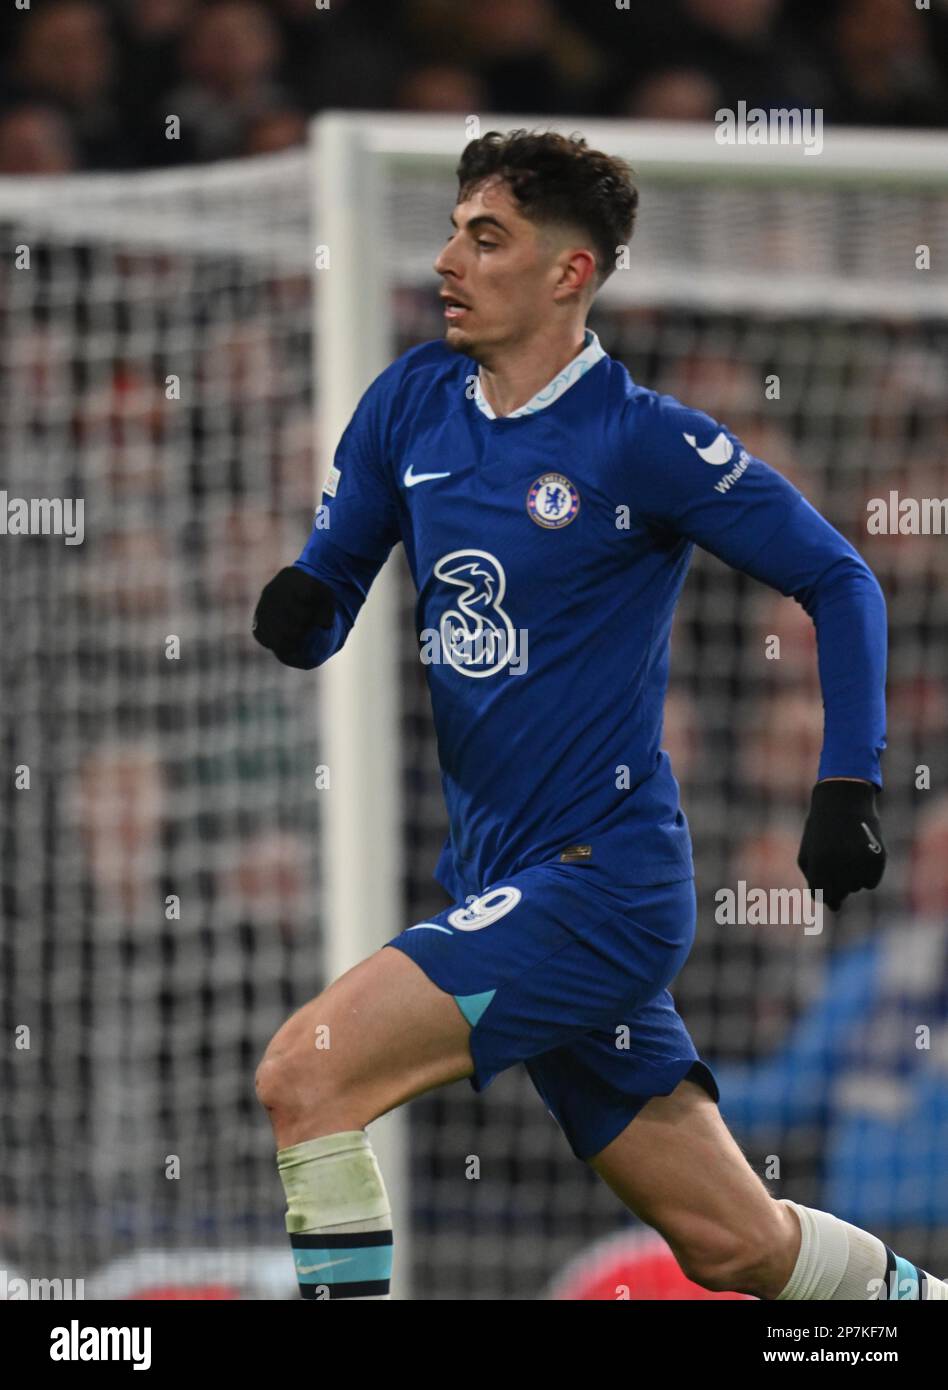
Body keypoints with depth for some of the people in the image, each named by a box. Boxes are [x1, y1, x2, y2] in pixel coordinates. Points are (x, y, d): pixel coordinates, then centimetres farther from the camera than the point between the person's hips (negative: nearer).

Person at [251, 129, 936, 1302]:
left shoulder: (642, 438, -11)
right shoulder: (412, 403, 7)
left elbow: (837, 580, -5)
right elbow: (327, 590, 12)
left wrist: (848, 785, -14)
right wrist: (298, 614, -12)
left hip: (600, 880, -7)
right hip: (494, 884, 7)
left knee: (305, 1073, -22)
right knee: (737, 1247, 11)